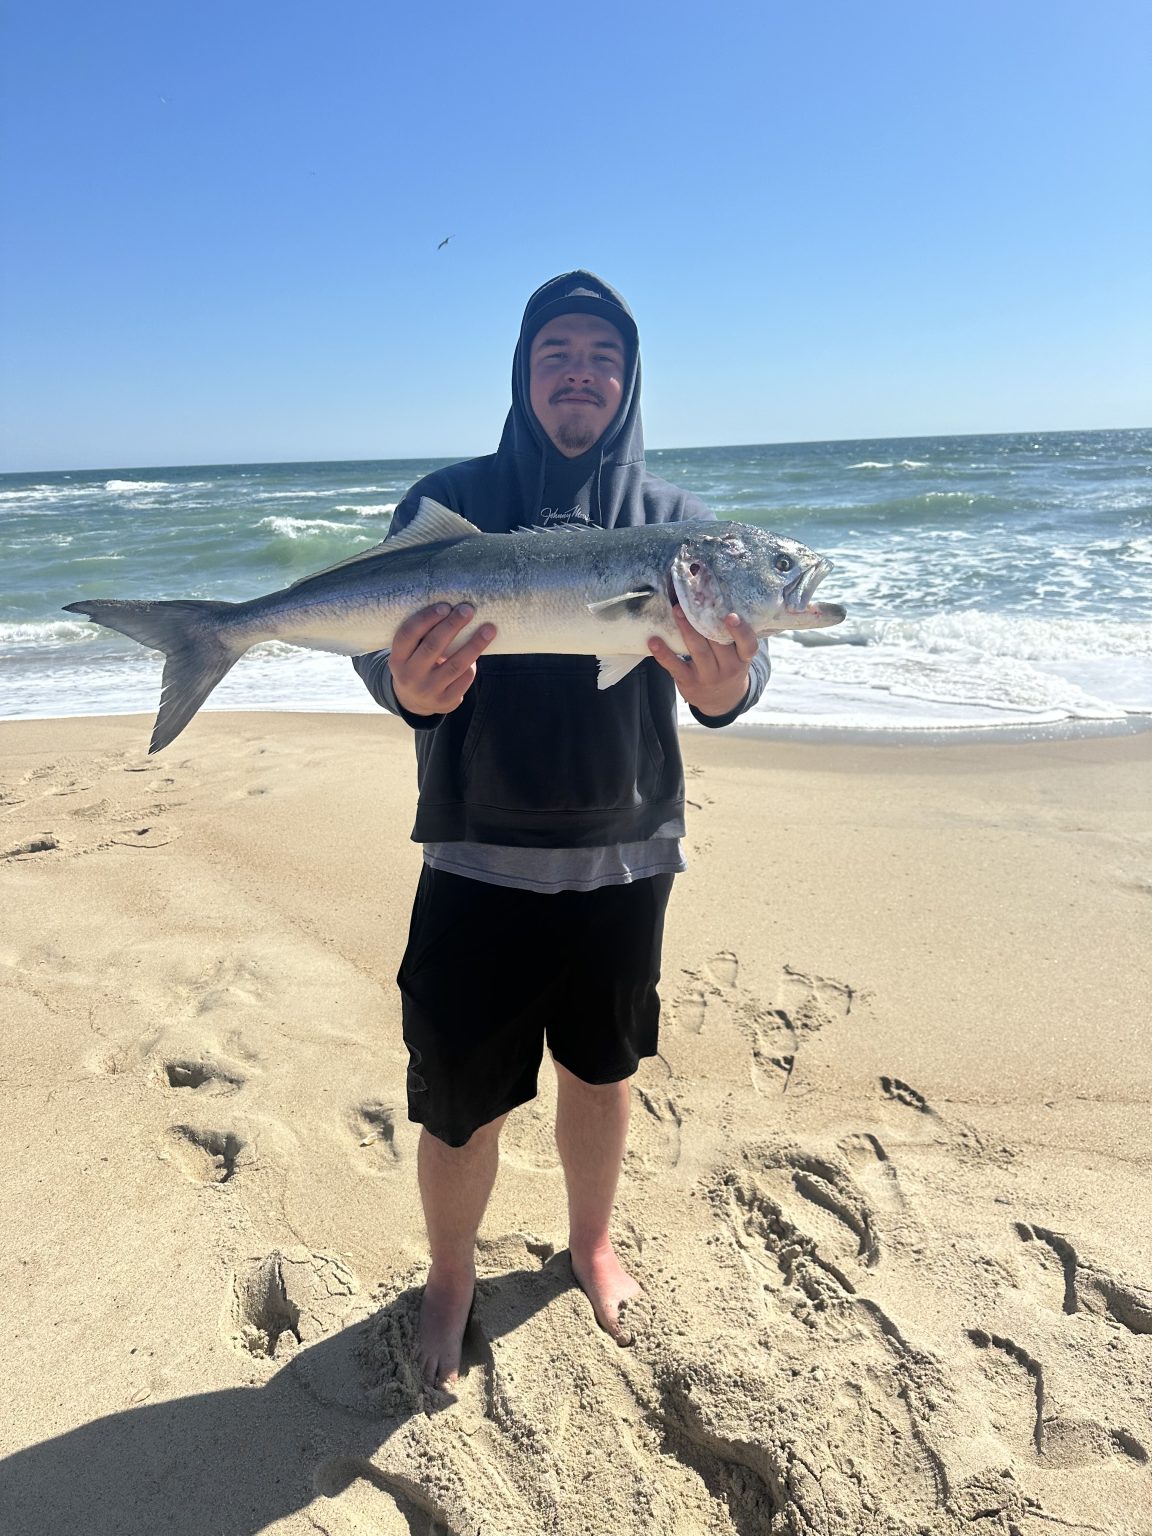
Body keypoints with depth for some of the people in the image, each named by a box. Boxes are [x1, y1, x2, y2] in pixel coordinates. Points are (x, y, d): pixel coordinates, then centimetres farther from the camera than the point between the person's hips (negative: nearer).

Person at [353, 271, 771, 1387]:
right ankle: (450, 1277, 37)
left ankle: (591, 1244, 48)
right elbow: (375, 650, -10)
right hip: (478, 861, -1)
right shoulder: (451, 499, -2)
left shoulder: (673, 519, 1)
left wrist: (725, 682, -35)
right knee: (459, 1103, 6)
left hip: (625, 859, 2)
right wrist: (410, 687, -34)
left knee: (600, 1070, 19)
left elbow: (739, 665, -10)